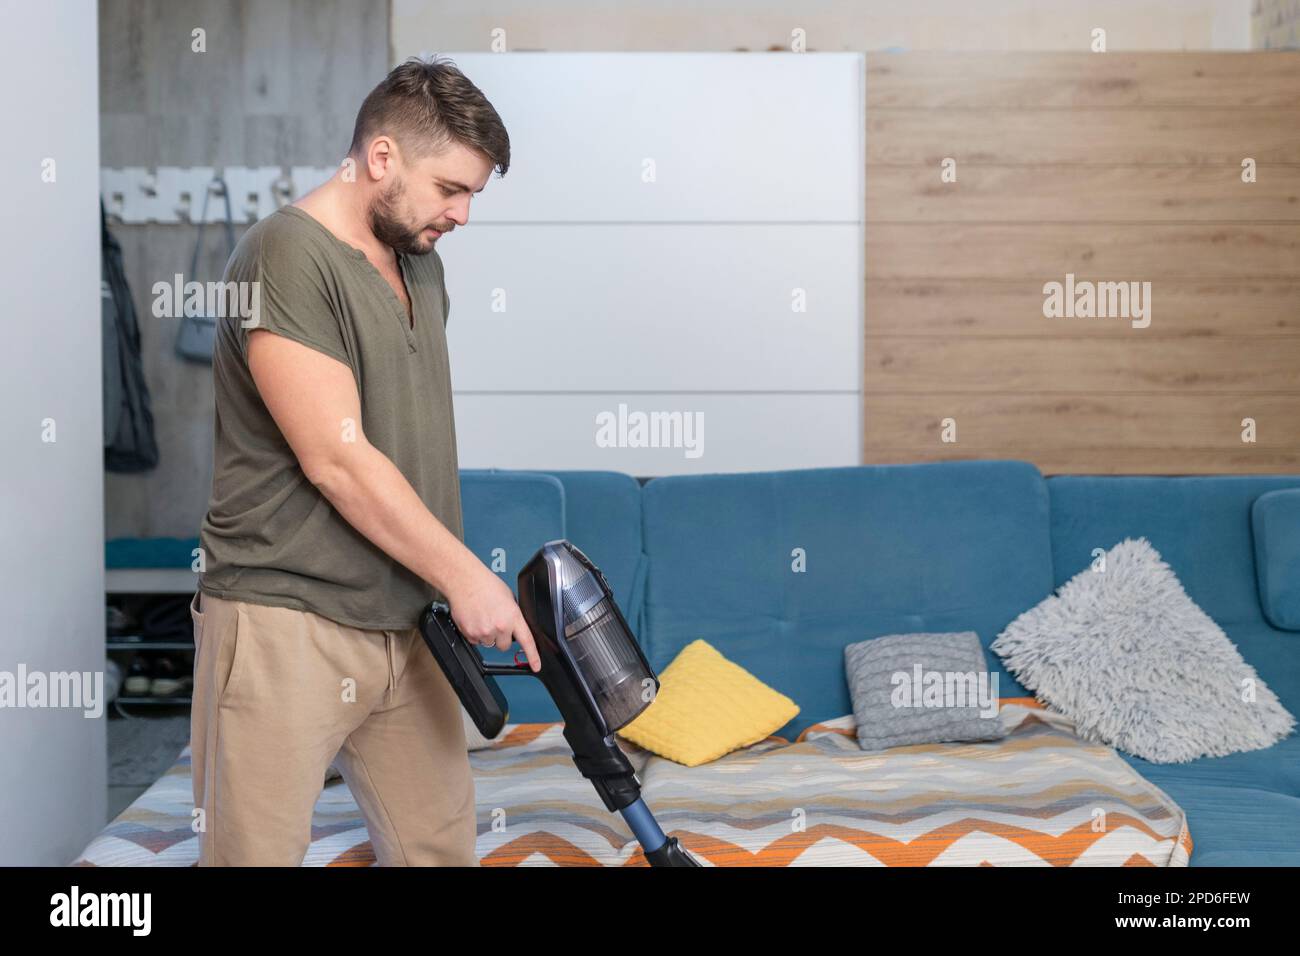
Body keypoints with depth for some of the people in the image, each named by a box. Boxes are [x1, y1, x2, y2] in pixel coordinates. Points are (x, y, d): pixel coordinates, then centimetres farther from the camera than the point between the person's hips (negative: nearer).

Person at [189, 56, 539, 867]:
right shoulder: (288, 256, -13)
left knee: (443, 847, 9)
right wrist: (464, 575, -13)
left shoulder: (421, 266, 14)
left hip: (404, 623, 8)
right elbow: (336, 459, -18)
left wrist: (454, 583, 10)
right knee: (261, 852, 1)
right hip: (286, 625, -7)